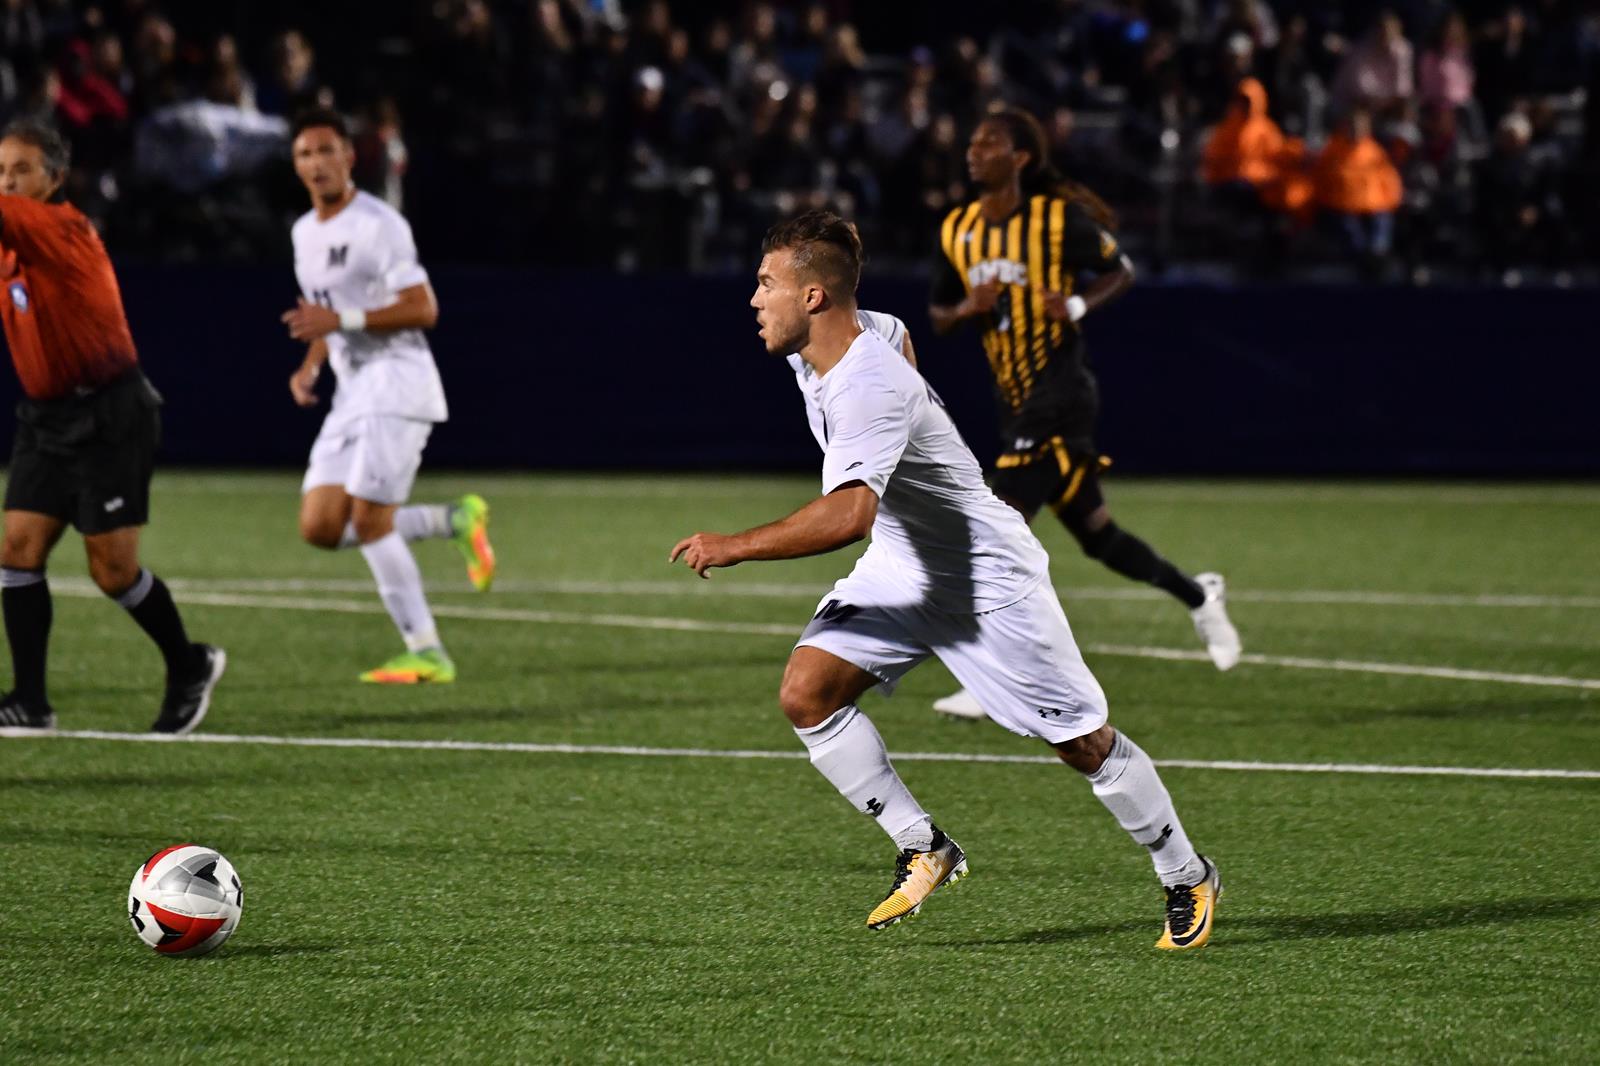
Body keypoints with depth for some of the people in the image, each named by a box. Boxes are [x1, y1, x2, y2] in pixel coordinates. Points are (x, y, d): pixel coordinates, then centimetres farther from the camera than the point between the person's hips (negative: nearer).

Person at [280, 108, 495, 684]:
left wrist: (340, 320, -22)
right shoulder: (305, 232, 16)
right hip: (352, 392, 9)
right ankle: (455, 520, 13)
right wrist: (309, 366, 10)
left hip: (397, 382, -8)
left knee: (369, 520, -15)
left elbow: (423, 309, -16)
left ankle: (426, 653, -8)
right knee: (320, 525, -2)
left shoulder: (379, 225, -11)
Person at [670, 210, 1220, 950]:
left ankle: (1187, 879, 22)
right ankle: (922, 850, -1)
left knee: (1082, 743, 1)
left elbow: (849, 514, -45)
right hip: (900, 569, 9)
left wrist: (733, 548, -40)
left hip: (985, 571, -9)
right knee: (806, 691, -12)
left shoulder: (871, 388, -33)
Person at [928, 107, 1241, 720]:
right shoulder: (957, 231, 8)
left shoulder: (1059, 219, -9)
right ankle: (1196, 596, 36)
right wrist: (966, 309, -6)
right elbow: (938, 315, 16)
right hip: (1016, 405, 7)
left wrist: (1077, 305, -17)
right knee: (1095, 535, 14)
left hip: (1060, 398, -7)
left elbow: (1121, 271, 1)